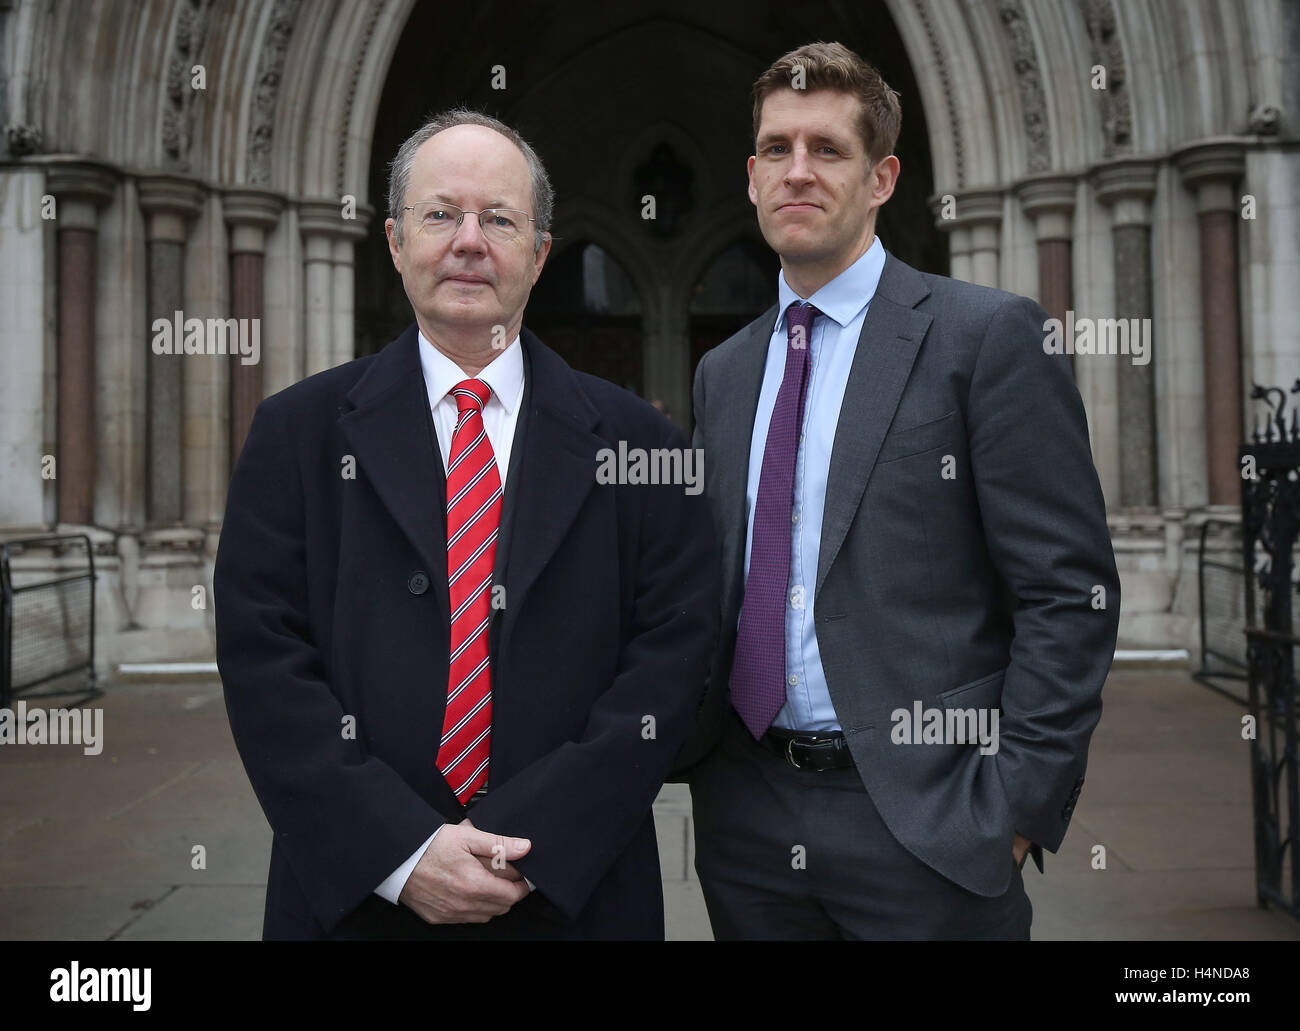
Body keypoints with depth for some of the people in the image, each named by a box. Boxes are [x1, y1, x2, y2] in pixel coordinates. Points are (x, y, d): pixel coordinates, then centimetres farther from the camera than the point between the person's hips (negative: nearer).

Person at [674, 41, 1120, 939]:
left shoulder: (987, 336, -7)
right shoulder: (722, 373, 10)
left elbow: (1070, 593, -10)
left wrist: (1012, 811, -13)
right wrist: (692, 758, 3)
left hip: (924, 825, -4)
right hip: (746, 823, 5)